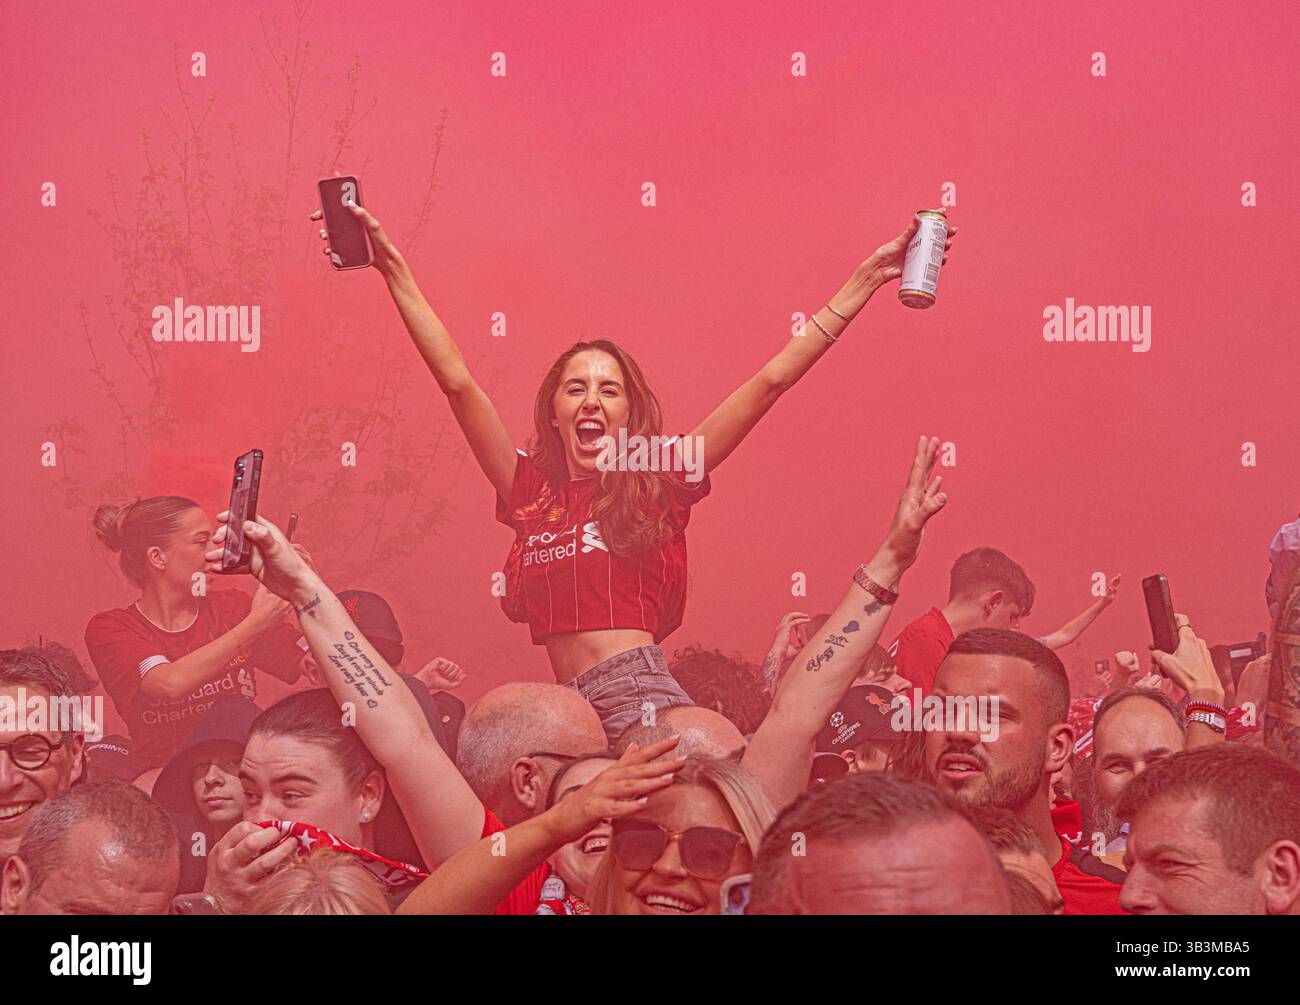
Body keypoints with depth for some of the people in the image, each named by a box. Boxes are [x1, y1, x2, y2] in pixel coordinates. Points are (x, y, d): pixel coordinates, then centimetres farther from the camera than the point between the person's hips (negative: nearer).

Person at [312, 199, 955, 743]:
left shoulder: (658, 480, 7)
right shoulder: (531, 487, 15)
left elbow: (772, 379, 6)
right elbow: (457, 382, 15)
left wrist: (866, 279, 6)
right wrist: (394, 269, 14)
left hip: (640, 693, -4)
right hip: (565, 711, 4)